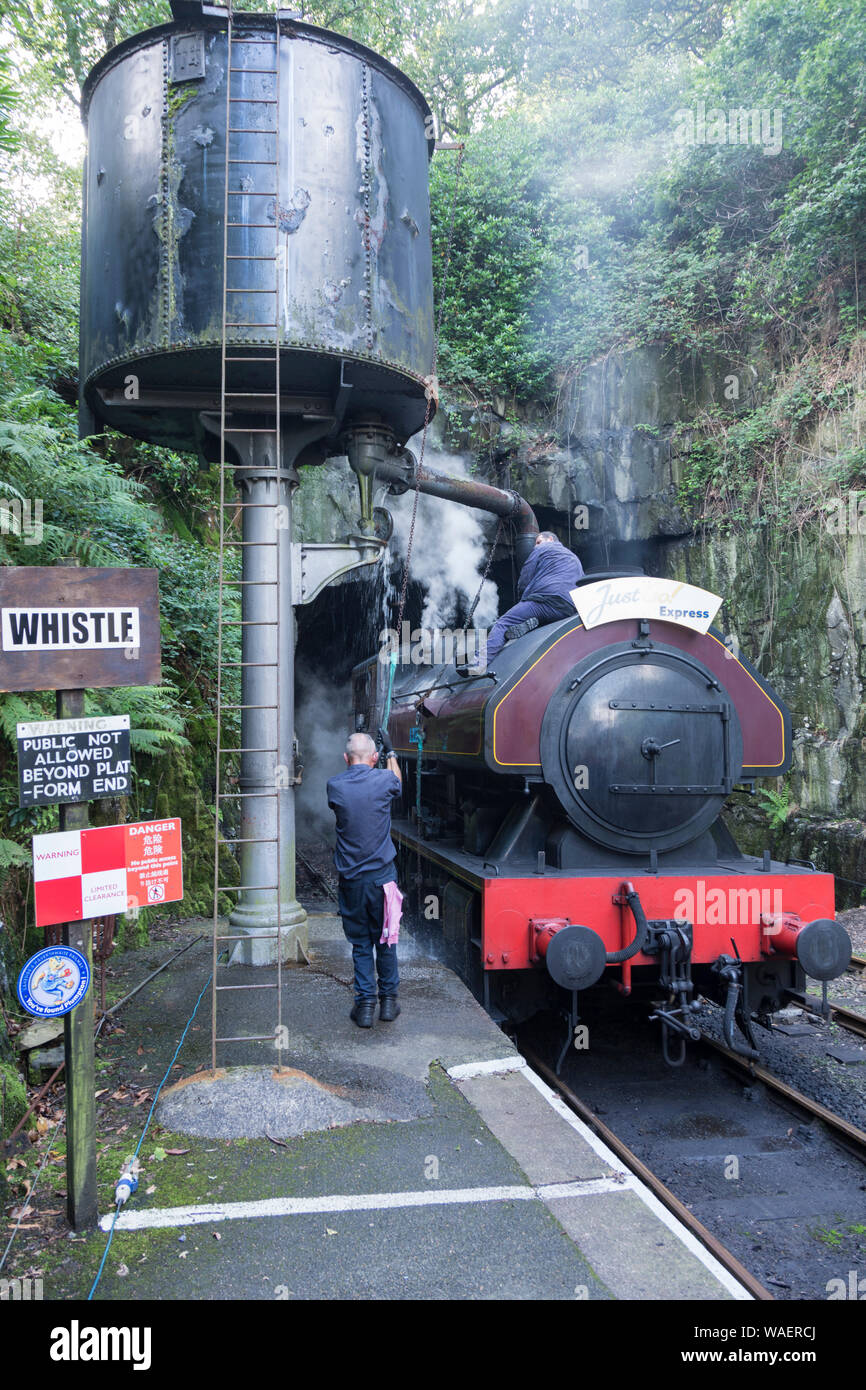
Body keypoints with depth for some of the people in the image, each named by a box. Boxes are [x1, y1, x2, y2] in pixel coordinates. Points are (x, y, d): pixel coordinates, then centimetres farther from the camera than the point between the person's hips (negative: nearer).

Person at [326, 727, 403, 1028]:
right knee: (385, 940, 12)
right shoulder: (384, 779, -7)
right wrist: (390, 752, 31)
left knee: (360, 943, 9)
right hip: (382, 876, 0)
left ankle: (365, 1004, 9)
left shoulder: (335, 785, -5)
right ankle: (389, 1000, 19)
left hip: (351, 879, 1)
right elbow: (398, 784, 18)